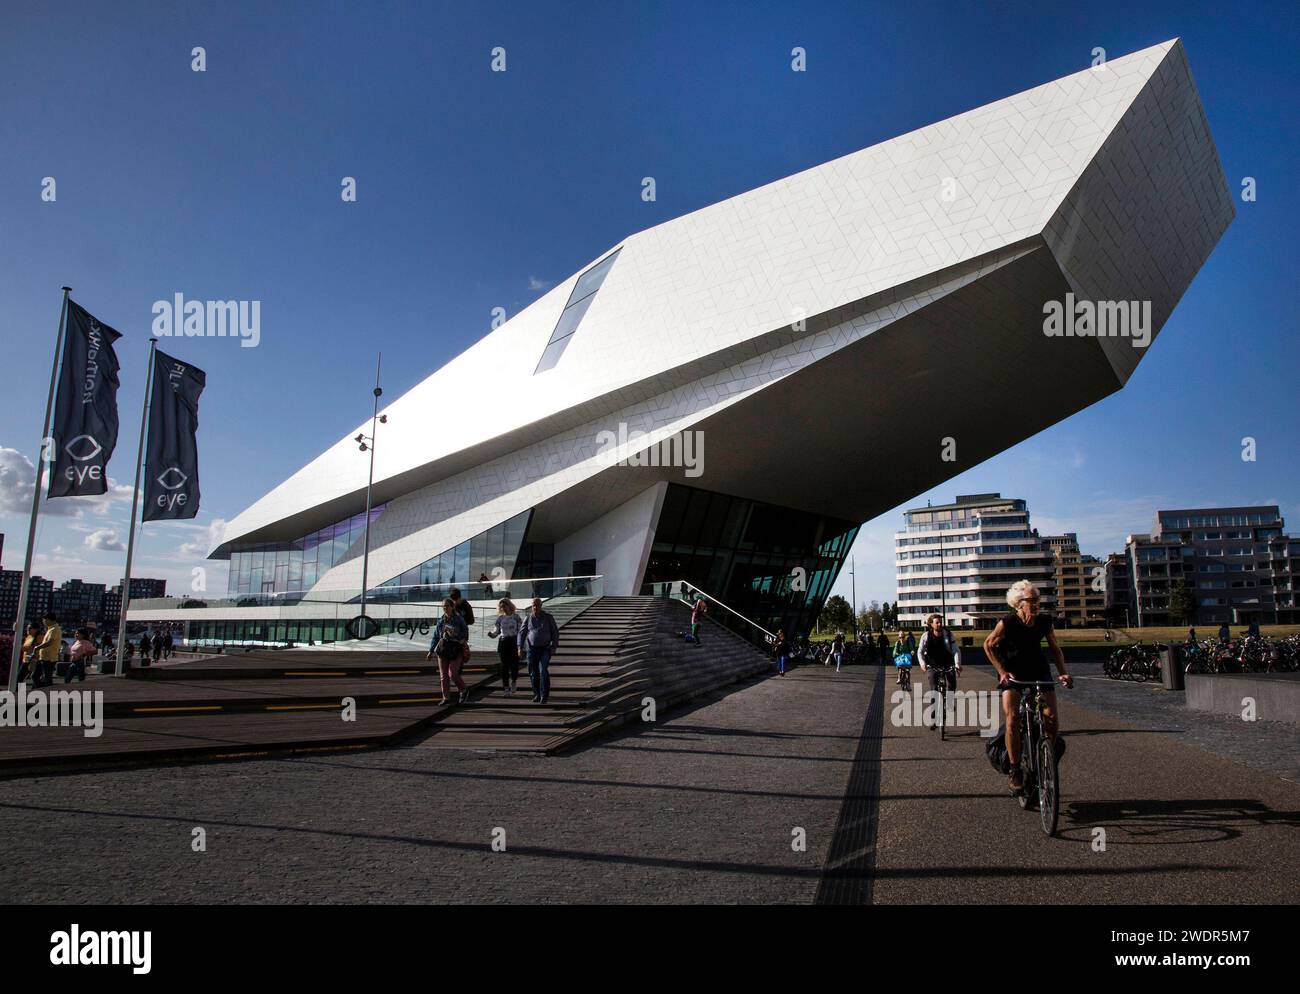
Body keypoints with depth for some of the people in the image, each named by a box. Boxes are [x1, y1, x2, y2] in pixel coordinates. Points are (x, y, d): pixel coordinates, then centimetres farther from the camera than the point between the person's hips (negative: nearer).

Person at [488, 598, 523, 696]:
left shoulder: (516, 617, 1)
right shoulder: (500, 618, 7)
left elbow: (519, 632, -1)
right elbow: (496, 631, 9)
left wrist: (519, 645, -10)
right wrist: (491, 634, -14)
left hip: (514, 642, -2)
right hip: (503, 642, 2)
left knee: (514, 664, -6)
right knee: (504, 665, 2)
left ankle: (513, 681, 23)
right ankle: (506, 687, 9)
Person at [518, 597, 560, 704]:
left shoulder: (548, 618, 0)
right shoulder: (528, 619, 5)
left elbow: (555, 633, 3)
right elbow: (521, 633, 10)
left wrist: (554, 647, -5)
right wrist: (520, 647, -1)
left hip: (545, 649, -3)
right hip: (532, 649, 3)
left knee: (543, 671, -16)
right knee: (533, 673, 4)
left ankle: (544, 695, -11)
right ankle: (537, 694, 18)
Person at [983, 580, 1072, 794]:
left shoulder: (1045, 622, -12)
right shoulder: (1007, 623, -21)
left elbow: (1055, 648, 3)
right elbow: (988, 645, -8)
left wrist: (1063, 672, -9)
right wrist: (1001, 671, -15)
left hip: (1039, 671, 3)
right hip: (1012, 675, -3)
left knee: (1051, 717, -12)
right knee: (1012, 718, -20)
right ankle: (1015, 771, -10)